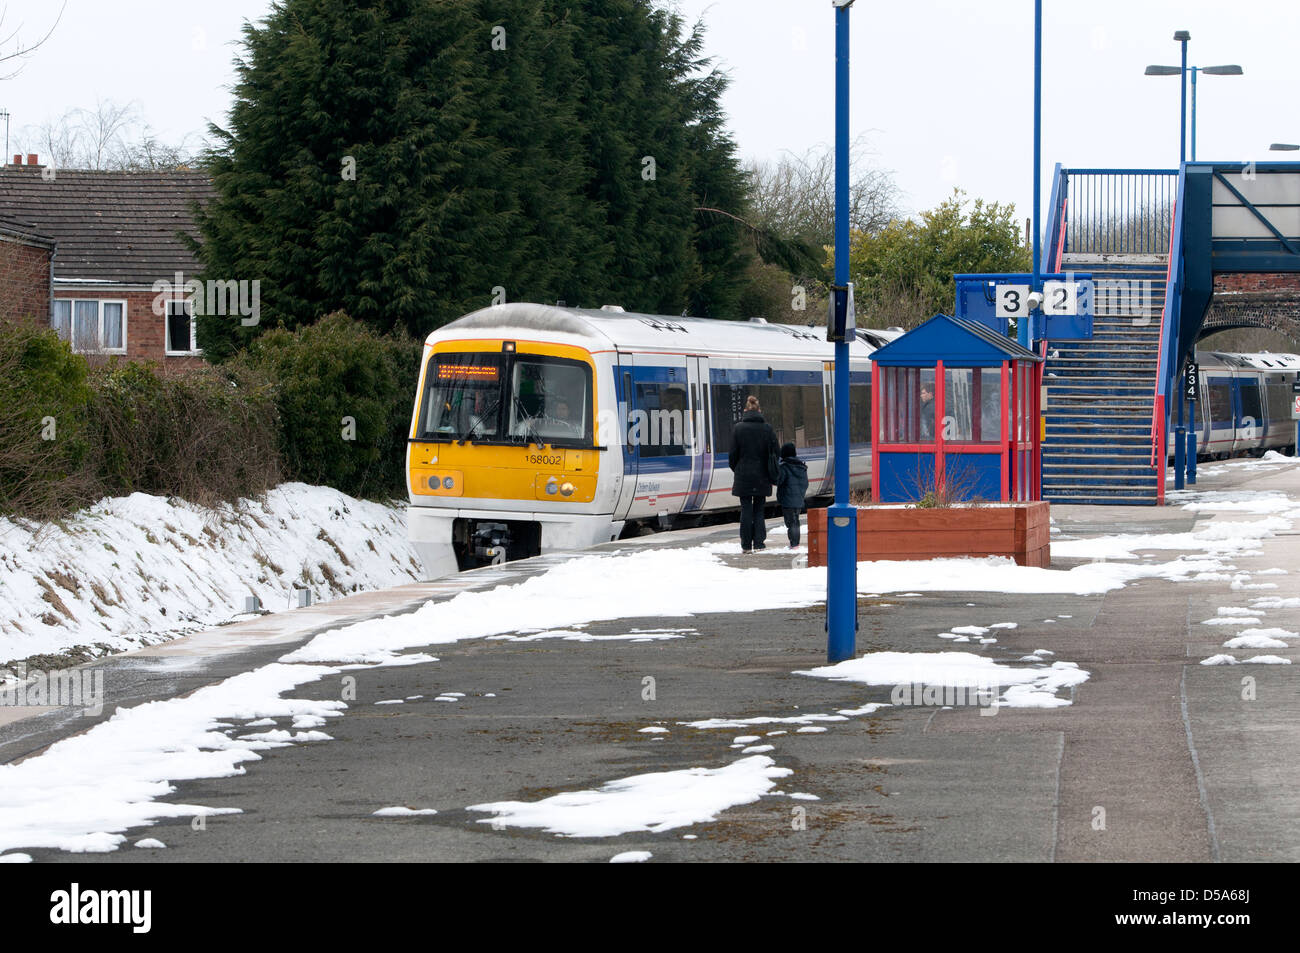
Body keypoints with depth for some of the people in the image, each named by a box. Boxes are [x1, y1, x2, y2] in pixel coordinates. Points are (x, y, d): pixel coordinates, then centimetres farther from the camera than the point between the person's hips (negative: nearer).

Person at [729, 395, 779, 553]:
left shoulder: (738, 428, -6)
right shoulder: (767, 428, -2)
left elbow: (733, 453, -3)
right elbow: (775, 452, 2)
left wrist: (735, 469, 14)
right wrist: (771, 471, 16)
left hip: (743, 475, -1)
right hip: (762, 477, 1)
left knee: (746, 509, 3)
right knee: (759, 509, 10)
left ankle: (746, 545, 3)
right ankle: (758, 543, 5)